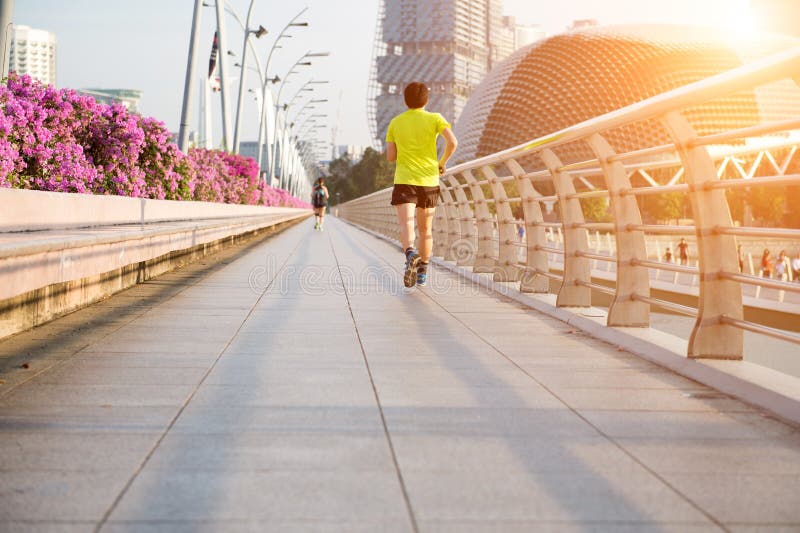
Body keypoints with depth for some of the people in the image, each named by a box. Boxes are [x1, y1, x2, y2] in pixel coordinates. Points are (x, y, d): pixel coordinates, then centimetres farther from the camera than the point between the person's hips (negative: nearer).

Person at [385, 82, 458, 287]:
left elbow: (390, 156, 6)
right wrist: (442, 162, 3)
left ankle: (411, 254, -45)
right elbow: (452, 142, -14)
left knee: (406, 226, -14)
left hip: (404, 180, -1)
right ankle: (422, 273, 22)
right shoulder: (434, 119, 0)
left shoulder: (395, 123, 6)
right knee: (425, 229, 15)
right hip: (428, 180, 1)